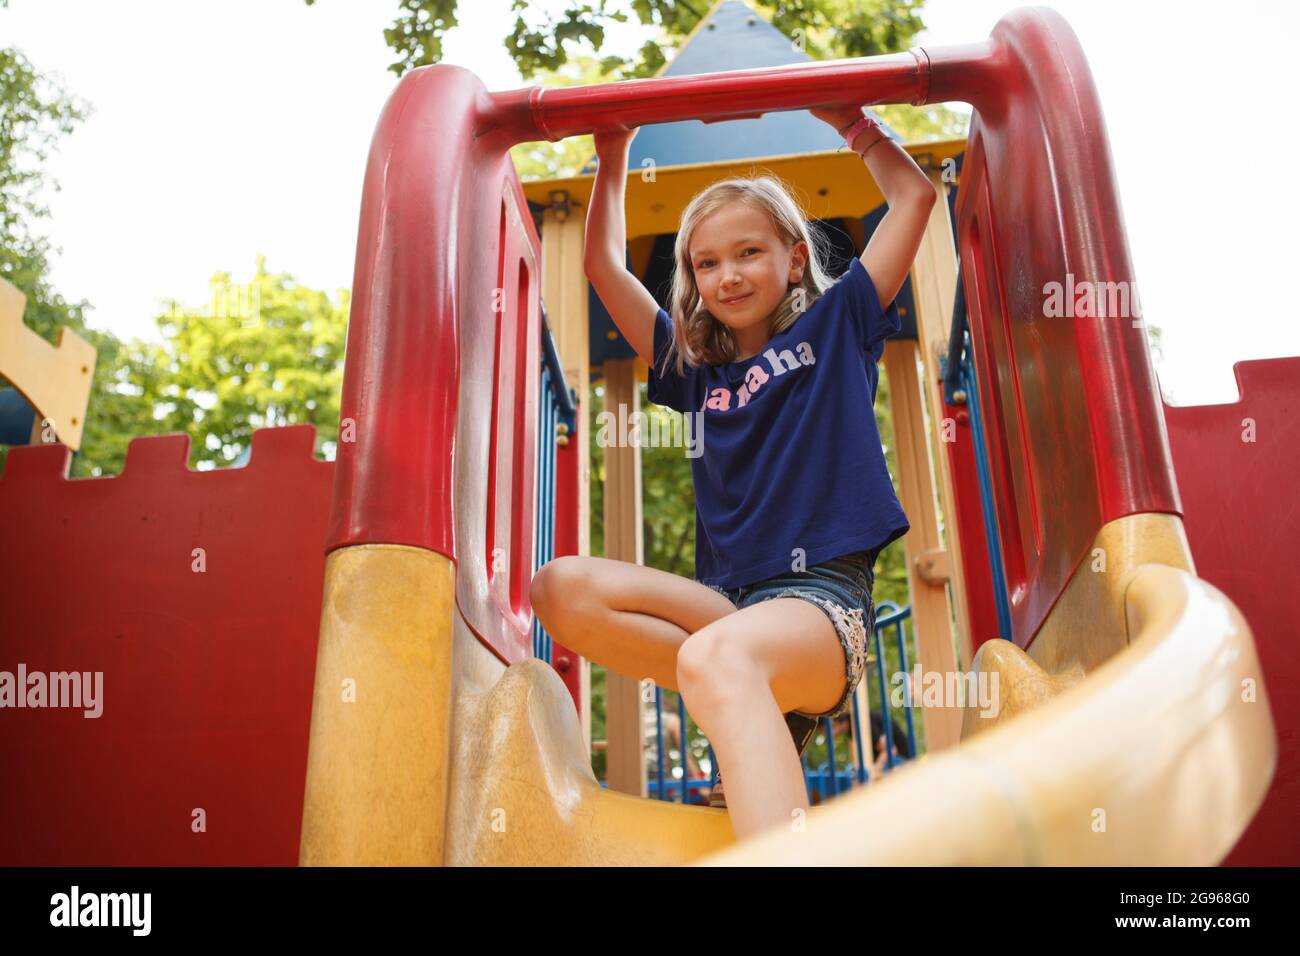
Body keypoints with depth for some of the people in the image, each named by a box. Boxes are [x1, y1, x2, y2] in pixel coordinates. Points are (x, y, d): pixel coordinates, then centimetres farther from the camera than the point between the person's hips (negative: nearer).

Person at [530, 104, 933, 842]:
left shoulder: (836, 326, 12)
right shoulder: (695, 368, 19)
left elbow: (915, 197, 13)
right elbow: (605, 267, 23)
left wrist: (852, 122, 16)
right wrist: (614, 159, 24)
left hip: (824, 598, -5)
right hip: (729, 600, 5)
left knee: (716, 658, -38)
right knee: (562, 588, -18)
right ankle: (756, 705, -17)